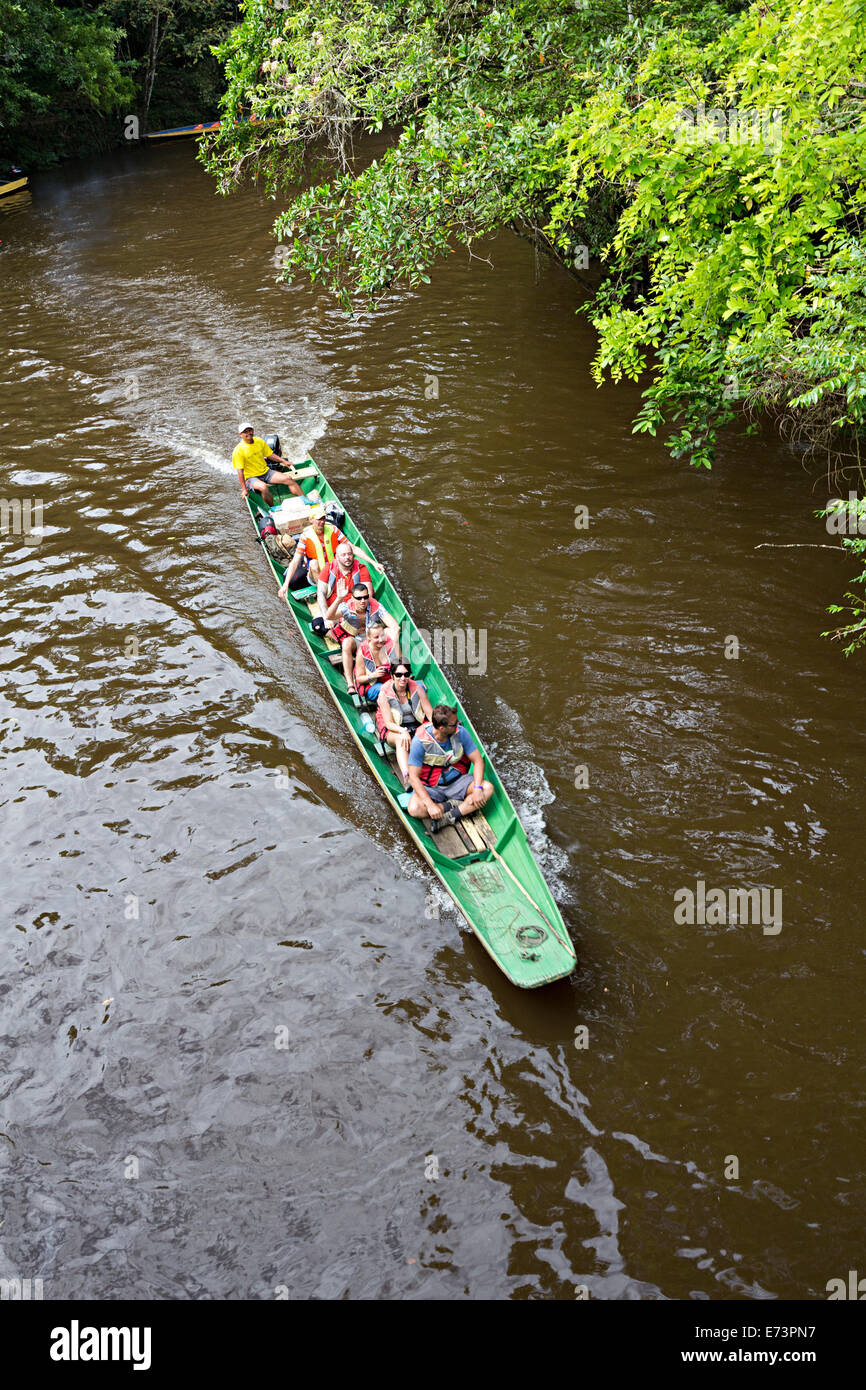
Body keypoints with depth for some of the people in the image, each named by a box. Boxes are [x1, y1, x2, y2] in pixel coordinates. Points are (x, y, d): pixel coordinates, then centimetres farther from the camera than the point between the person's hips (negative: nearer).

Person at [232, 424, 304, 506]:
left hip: (266, 472, 6)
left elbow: (269, 455, 15)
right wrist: (244, 489, -22)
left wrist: (283, 461, 4)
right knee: (263, 487, -38)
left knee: (288, 479, -9)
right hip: (251, 477, -6)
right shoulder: (239, 450, -15)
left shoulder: (259, 441, 1)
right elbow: (240, 471, -18)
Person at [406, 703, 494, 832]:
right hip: (430, 787, -3)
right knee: (414, 809, -31)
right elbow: (414, 777, -20)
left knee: (488, 788, -22)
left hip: (457, 780, 3)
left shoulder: (460, 732, -14)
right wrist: (430, 805, -30)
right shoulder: (420, 741, -23)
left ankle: (448, 817, -25)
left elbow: (477, 760, -8)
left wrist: (477, 788, -24)